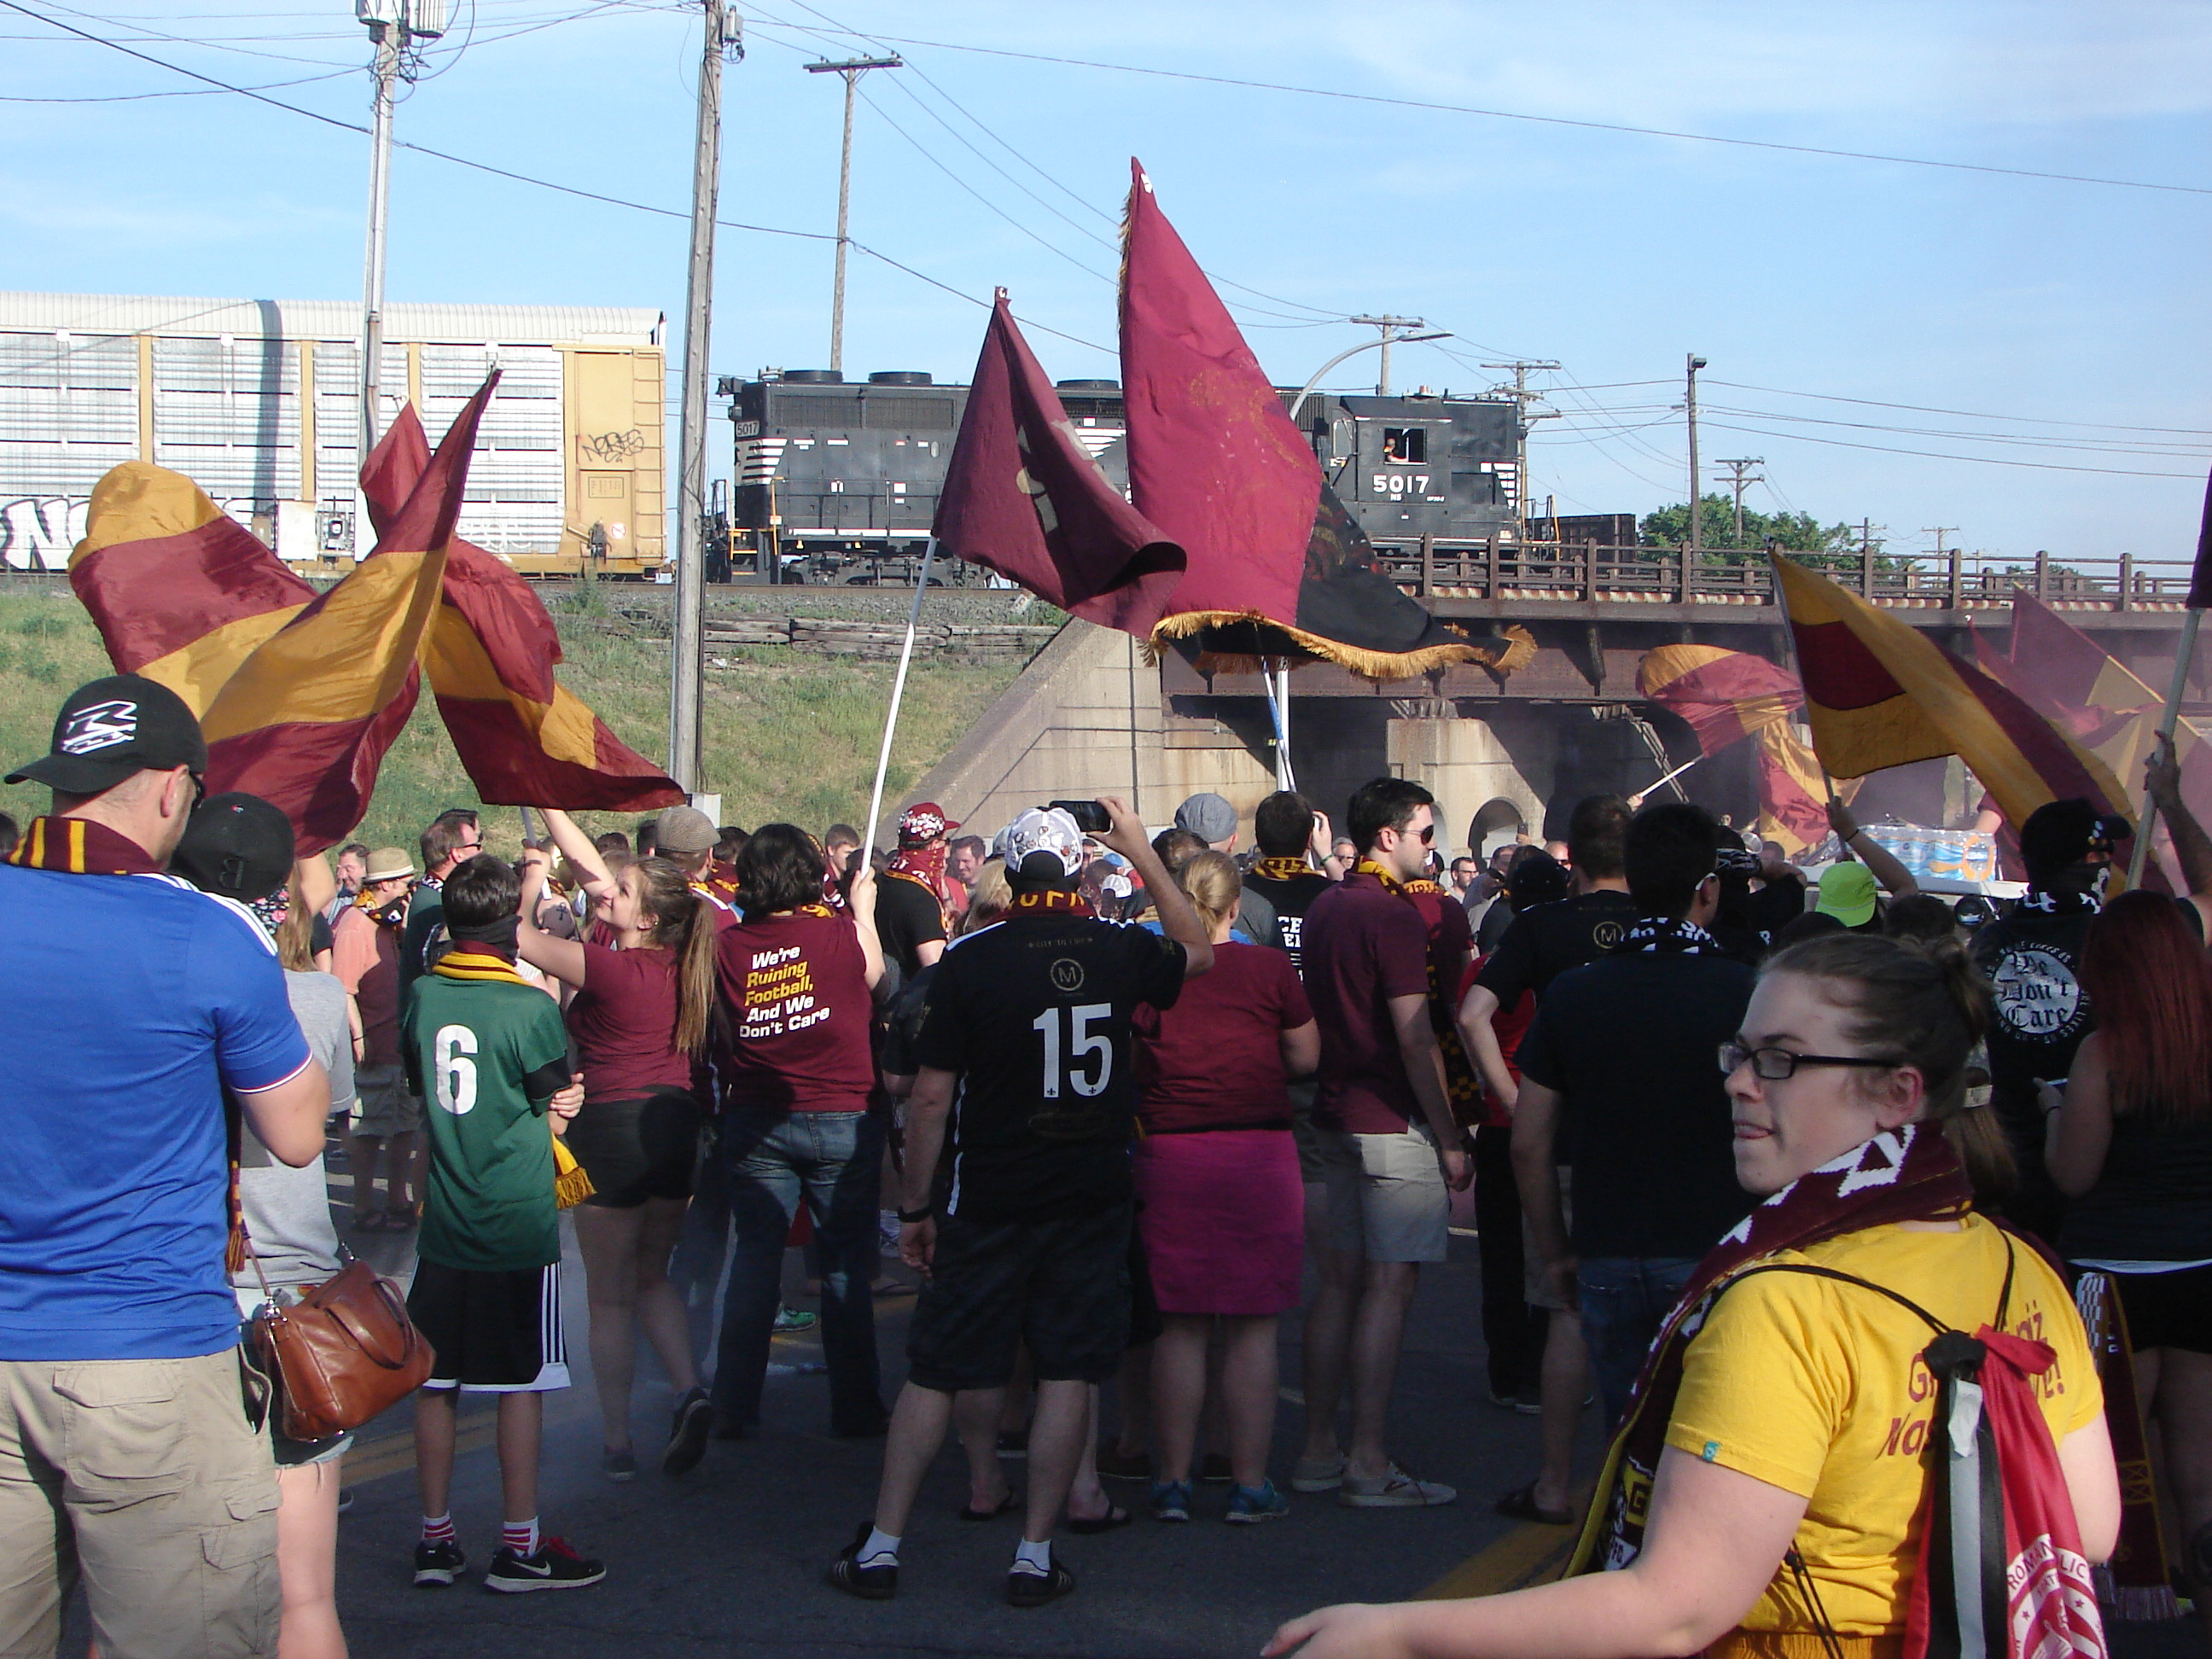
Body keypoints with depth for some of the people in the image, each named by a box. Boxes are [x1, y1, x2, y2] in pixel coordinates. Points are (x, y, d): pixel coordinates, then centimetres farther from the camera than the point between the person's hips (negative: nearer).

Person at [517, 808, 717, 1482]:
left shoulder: (610, 969, -17)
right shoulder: (677, 964, 3)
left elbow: (521, 939, -12)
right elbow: (588, 864, 10)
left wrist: (532, 879, 5)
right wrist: (546, 805, 15)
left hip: (612, 1128, -6)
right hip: (676, 1124, 6)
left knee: (609, 1295, 6)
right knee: (652, 1277, 21)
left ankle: (617, 1442, 8)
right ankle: (688, 1392, 0)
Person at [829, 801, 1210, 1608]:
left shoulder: (969, 961, -9)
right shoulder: (1121, 951, -3)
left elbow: (930, 1095, -6)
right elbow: (1199, 951, 21)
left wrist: (914, 1206, 3)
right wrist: (1143, 852, 22)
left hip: (989, 1200, -1)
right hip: (1091, 1199, 1)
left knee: (933, 1373, 7)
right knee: (1068, 1373, 7)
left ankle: (881, 1547, 11)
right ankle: (1035, 1555, 8)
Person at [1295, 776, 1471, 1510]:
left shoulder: (1324, 907, 12)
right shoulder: (1392, 914, -15)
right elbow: (1415, 1038, -18)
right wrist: (1449, 1139, -13)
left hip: (1337, 1118, 9)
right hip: (1393, 1123, -9)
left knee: (1342, 1279, 12)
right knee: (1388, 1286, -6)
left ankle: (1319, 1450, 16)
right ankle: (1368, 1465, -5)